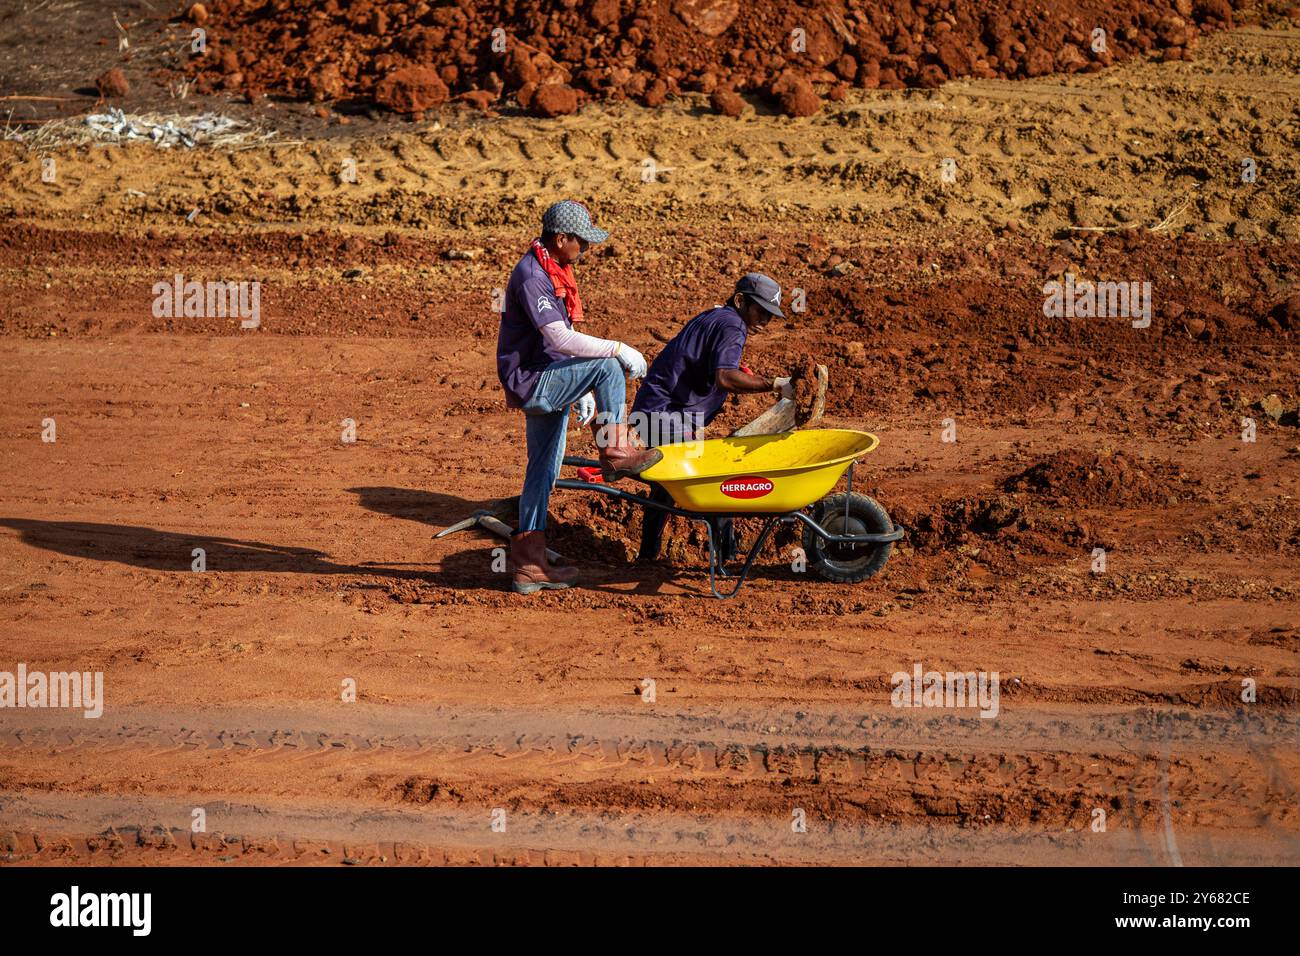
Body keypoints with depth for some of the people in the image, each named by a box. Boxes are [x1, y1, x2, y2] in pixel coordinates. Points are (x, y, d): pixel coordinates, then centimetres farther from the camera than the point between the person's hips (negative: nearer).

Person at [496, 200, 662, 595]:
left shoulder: (554, 272, 14)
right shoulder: (531, 276, -19)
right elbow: (560, 338, -28)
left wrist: (581, 390, 21)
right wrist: (618, 349, -24)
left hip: (548, 384, 10)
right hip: (531, 383, -10)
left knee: (544, 471, 11)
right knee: (608, 366, -22)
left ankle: (527, 565, 15)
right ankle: (616, 452, -14)